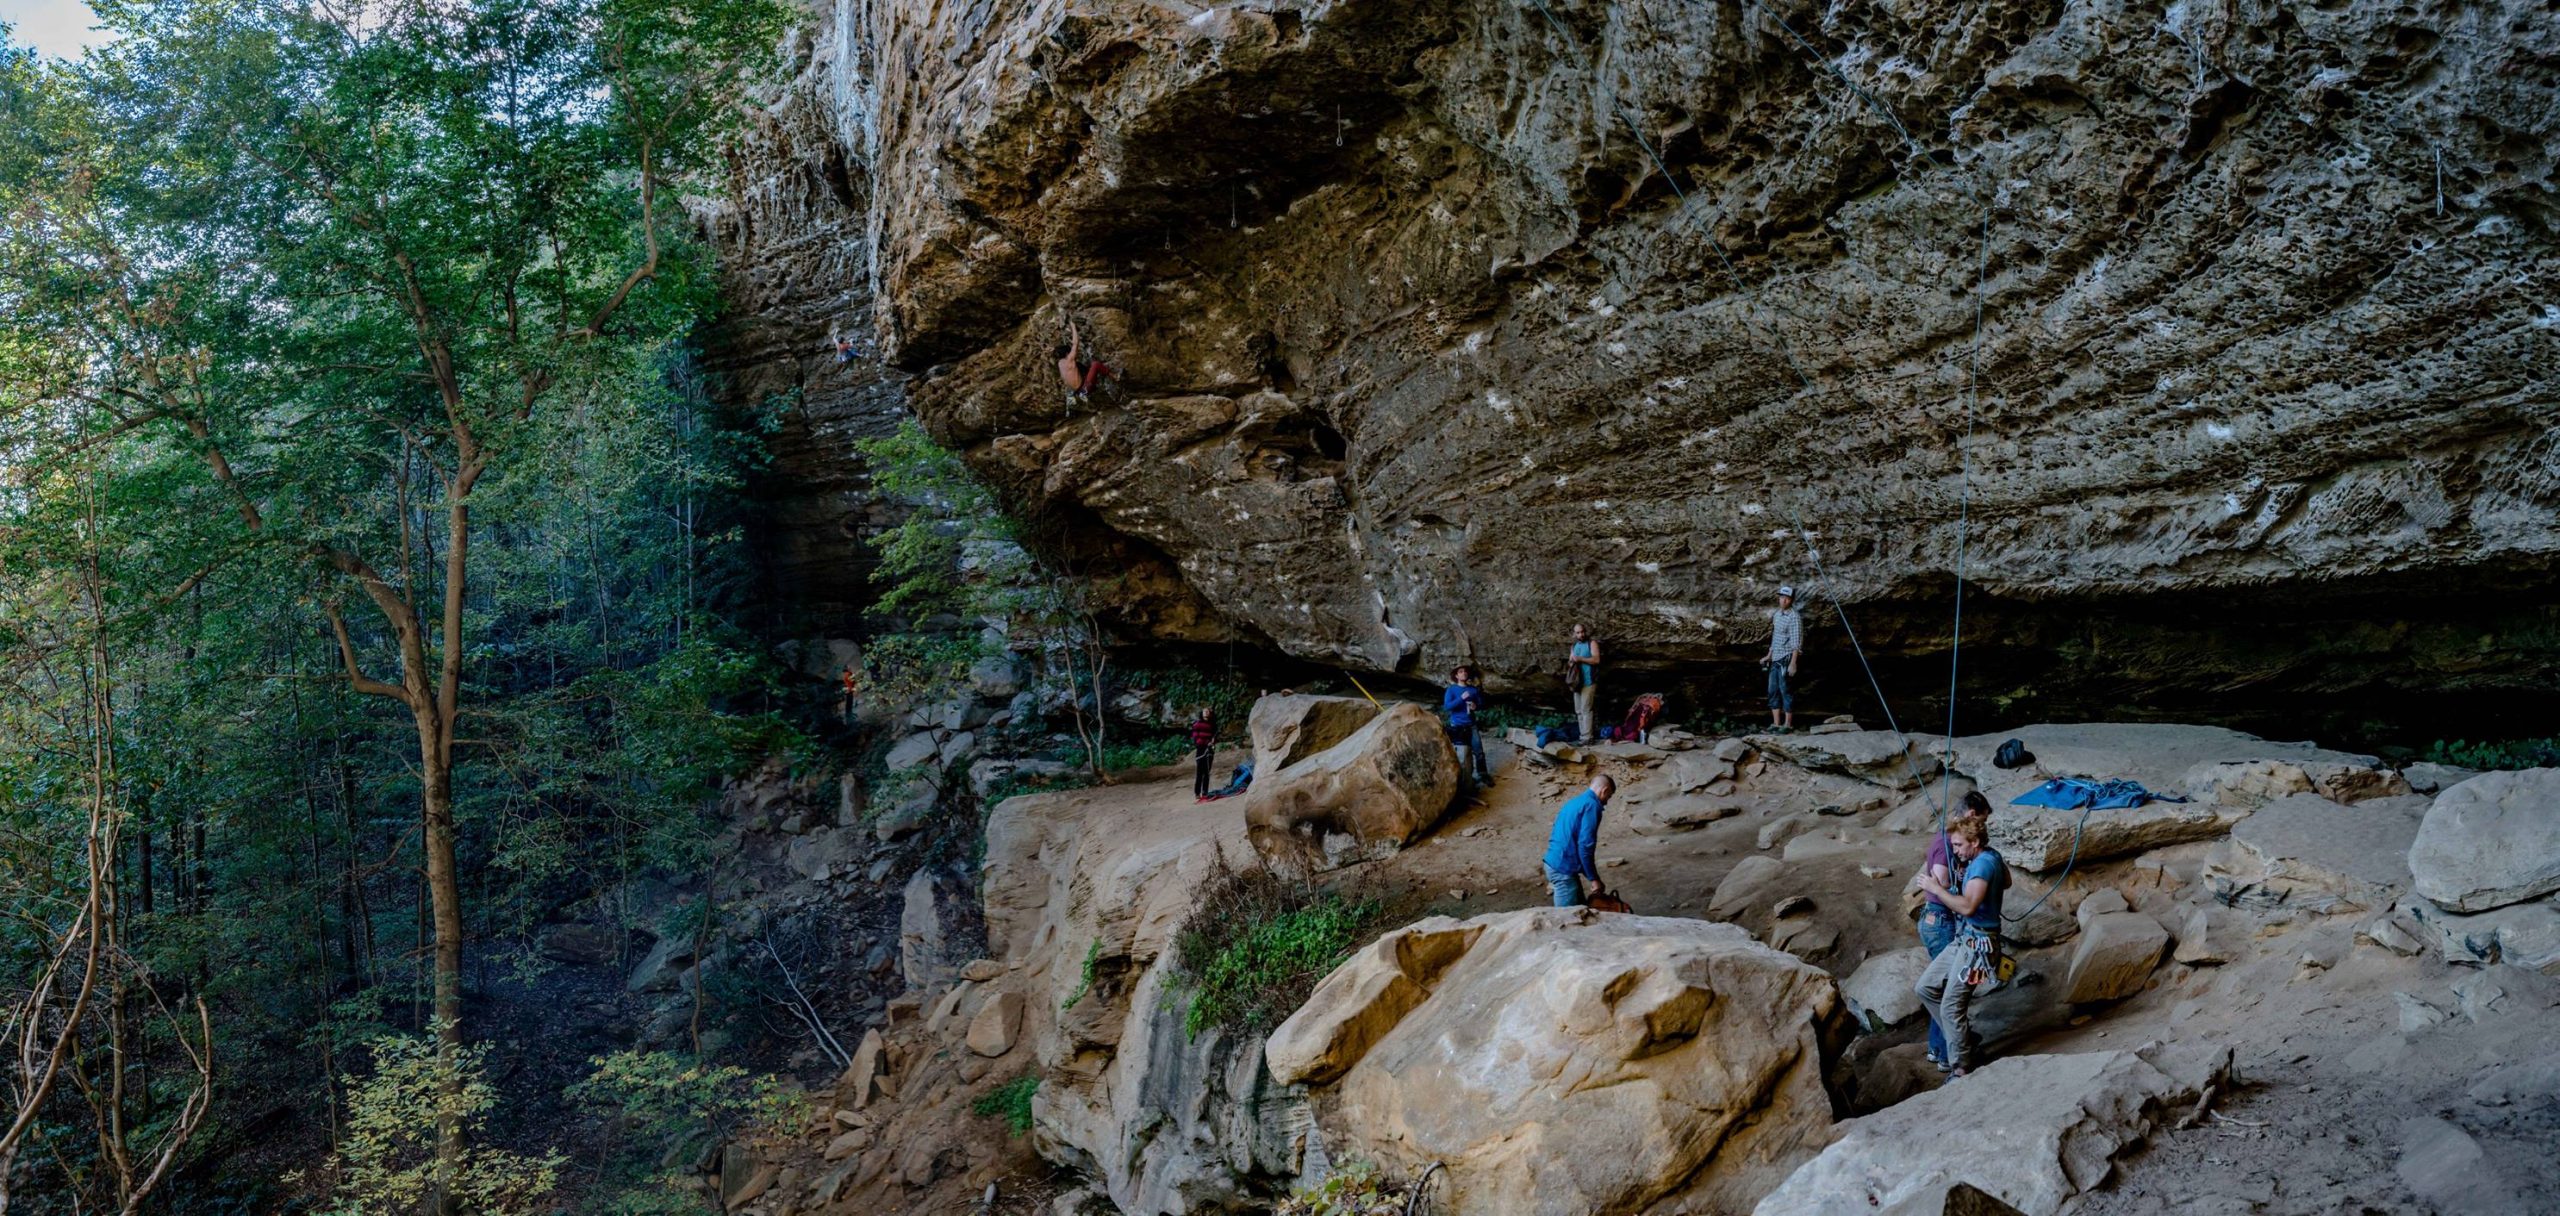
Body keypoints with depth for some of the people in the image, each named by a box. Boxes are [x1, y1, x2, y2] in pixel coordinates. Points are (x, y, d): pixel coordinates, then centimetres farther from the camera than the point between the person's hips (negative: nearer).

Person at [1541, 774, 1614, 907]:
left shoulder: (1573, 802, 19)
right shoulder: (1592, 805, -11)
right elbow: (1585, 845, -19)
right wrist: (1594, 878, -12)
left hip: (1554, 863, 10)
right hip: (1564, 868, -10)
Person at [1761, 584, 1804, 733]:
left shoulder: (1794, 617, -12)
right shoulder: (1776, 613, 11)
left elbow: (1796, 643, -15)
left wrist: (1793, 663, -19)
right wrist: (1769, 656, 21)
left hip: (1786, 659, -8)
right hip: (1775, 659, 8)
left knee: (1786, 691, -3)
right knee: (1773, 691, 9)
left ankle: (1788, 724, 4)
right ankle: (1776, 723, 15)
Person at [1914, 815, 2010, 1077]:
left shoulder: (1983, 864, -21)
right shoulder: (1991, 857, 9)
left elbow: (1967, 906, -30)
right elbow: (2006, 882, 30)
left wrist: (1936, 888, -21)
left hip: (1977, 943, -10)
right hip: (1965, 938, 10)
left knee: (1951, 1006, -7)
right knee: (1925, 987, 11)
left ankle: (1961, 1068, 4)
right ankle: (1964, 1039, 20)